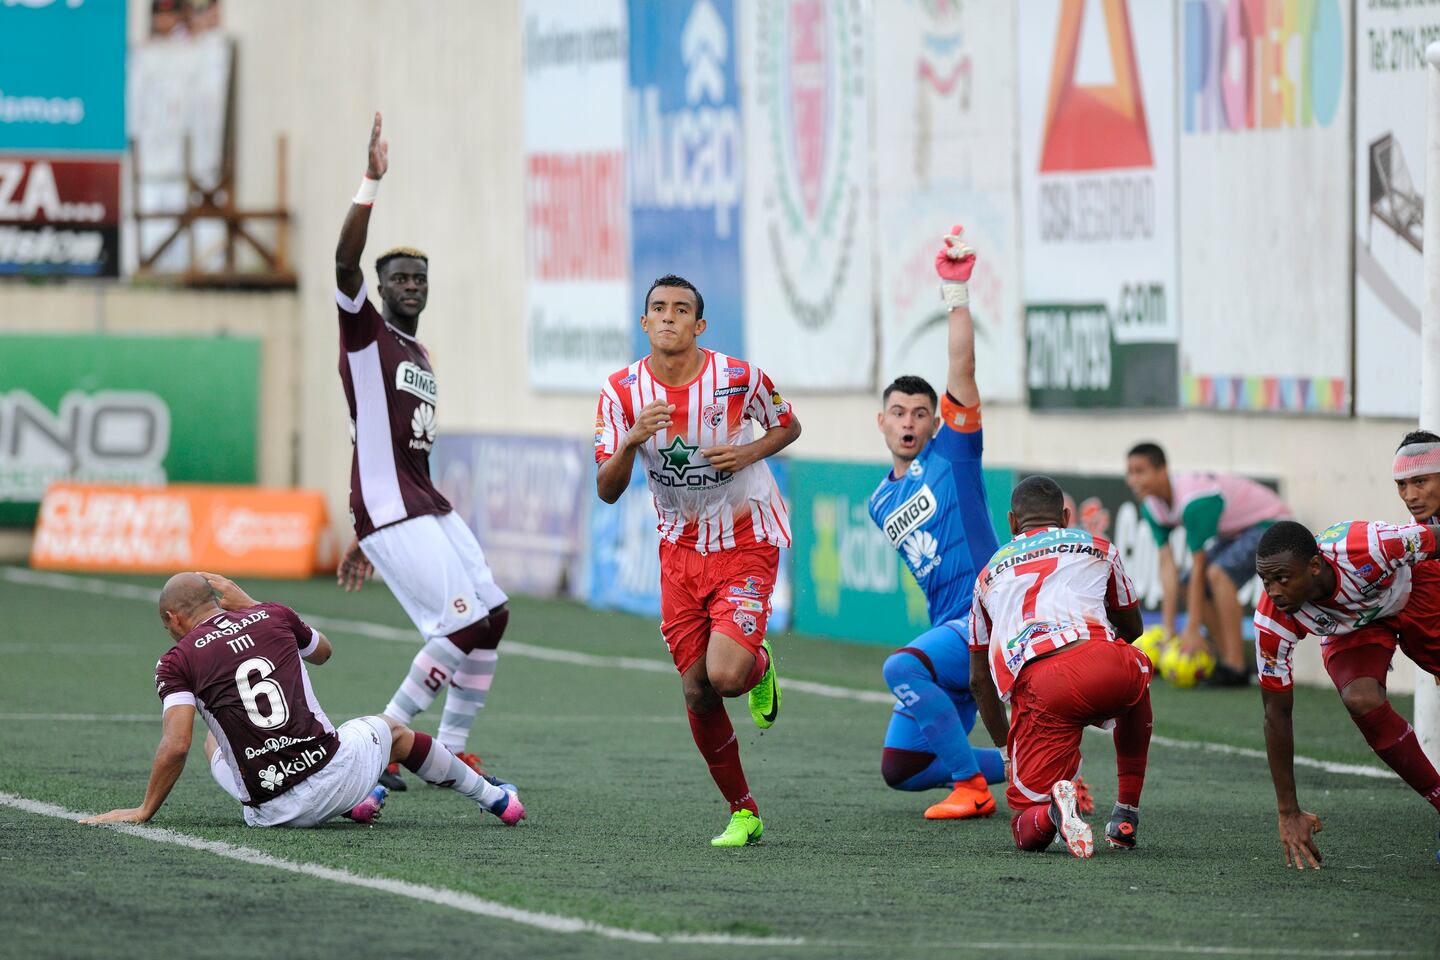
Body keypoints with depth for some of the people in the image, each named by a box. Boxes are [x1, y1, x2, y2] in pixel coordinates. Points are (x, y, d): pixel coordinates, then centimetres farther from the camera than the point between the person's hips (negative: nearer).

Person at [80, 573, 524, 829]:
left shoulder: (178, 661, -3)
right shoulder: (272, 617, 6)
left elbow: (175, 746, -14)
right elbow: (322, 651, 29)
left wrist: (145, 811, -1)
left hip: (275, 812, -2)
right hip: (334, 774, 2)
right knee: (390, 730, 36)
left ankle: (353, 804, 21)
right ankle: (492, 797, 52)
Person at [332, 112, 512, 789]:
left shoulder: (420, 357, 21)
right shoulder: (364, 332, -2)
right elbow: (346, 261, -22)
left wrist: (366, 539, 25)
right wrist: (372, 182, -27)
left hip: (428, 506, 9)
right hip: (388, 512, -9)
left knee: (493, 615, 6)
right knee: (462, 625, -15)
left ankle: (451, 751, 17)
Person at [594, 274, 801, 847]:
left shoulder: (739, 379, -14)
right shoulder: (623, 391, -8)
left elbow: (788, 427, 6)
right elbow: (607, 491, -8)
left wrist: (749, 453, -15)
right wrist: (632, 439, -27)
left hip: (747, 542, -3)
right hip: (681, 548, 3)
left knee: (725, 675, -21)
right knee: (696, 692, 1)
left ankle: (760, 666, 17)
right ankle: (742, 811, 18)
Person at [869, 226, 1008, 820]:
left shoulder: (952, 449, 1)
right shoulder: (880, 504, 18)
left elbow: (962, 368, -12)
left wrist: (955, 292, -20)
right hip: (947, 631, 8)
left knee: (901, 667, -34)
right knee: (898, 769, 5)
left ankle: (972, 785, -21)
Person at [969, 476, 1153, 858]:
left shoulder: (989, 573, 31)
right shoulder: (1099, 548, 28)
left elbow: (979, 680, 35)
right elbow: (1132, 628, 44)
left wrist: (1005, 748, 46)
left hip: (1036, 688, 0)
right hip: (1104, 664, 0)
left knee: (1027, 831, 11)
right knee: (1137, 667, 41)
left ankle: (1051, 810, -27)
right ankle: (1127, 816, 31)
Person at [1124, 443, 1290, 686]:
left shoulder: (1194, 501, -34)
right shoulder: (1152, 508, -9)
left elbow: (1198, 568, -30)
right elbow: (1167, 565, -9)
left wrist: (1192, 631, -26)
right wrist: (1168, 630, -14)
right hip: (1235, 531, 10)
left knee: (1218, 572, -31)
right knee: (1188, 587, 2)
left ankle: (1236, 668, -28)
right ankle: (1227, 660, 9)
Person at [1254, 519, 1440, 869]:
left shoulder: (1369, 548, -42)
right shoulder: (1273, 622, -34)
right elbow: (1277, 716, -23)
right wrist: (1289, 813, -22)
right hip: (1350, 628, 0)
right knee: (1361, 700, -28)